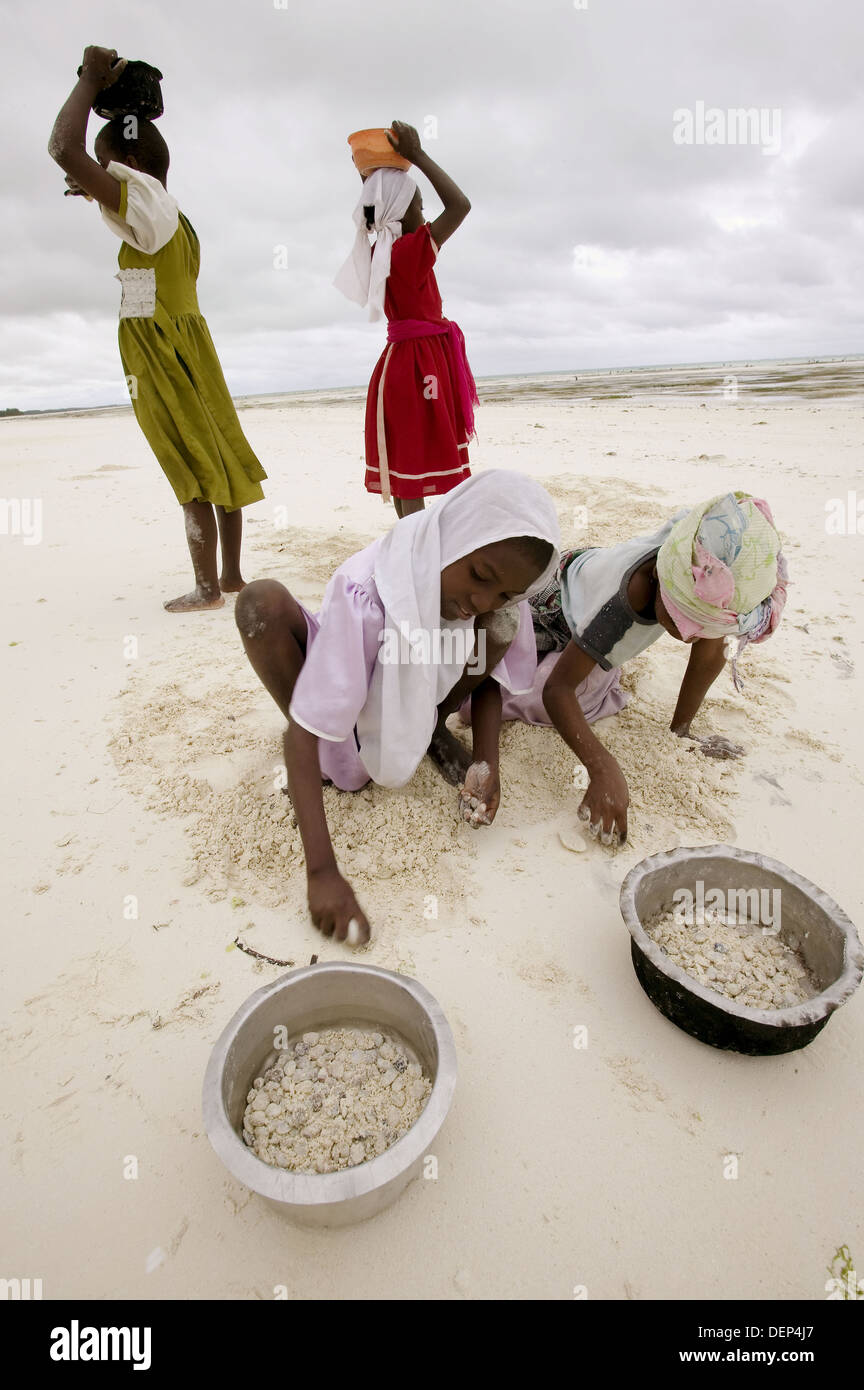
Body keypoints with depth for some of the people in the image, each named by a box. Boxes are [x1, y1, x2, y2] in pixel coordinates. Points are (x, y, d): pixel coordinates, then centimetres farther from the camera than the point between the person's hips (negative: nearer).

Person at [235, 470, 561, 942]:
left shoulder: (495, 598, -23)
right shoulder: (365, 596, -38)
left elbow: (488, 673, -5)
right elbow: (302, 733, -38)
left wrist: (486, 762, -23)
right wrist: (322, 871, -45)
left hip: (416, 702, 3)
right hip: (346, 695, -2)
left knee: (506, 620, -23)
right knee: (262, 601, -32)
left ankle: (433, 730, 0)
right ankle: (320, 769, -11)